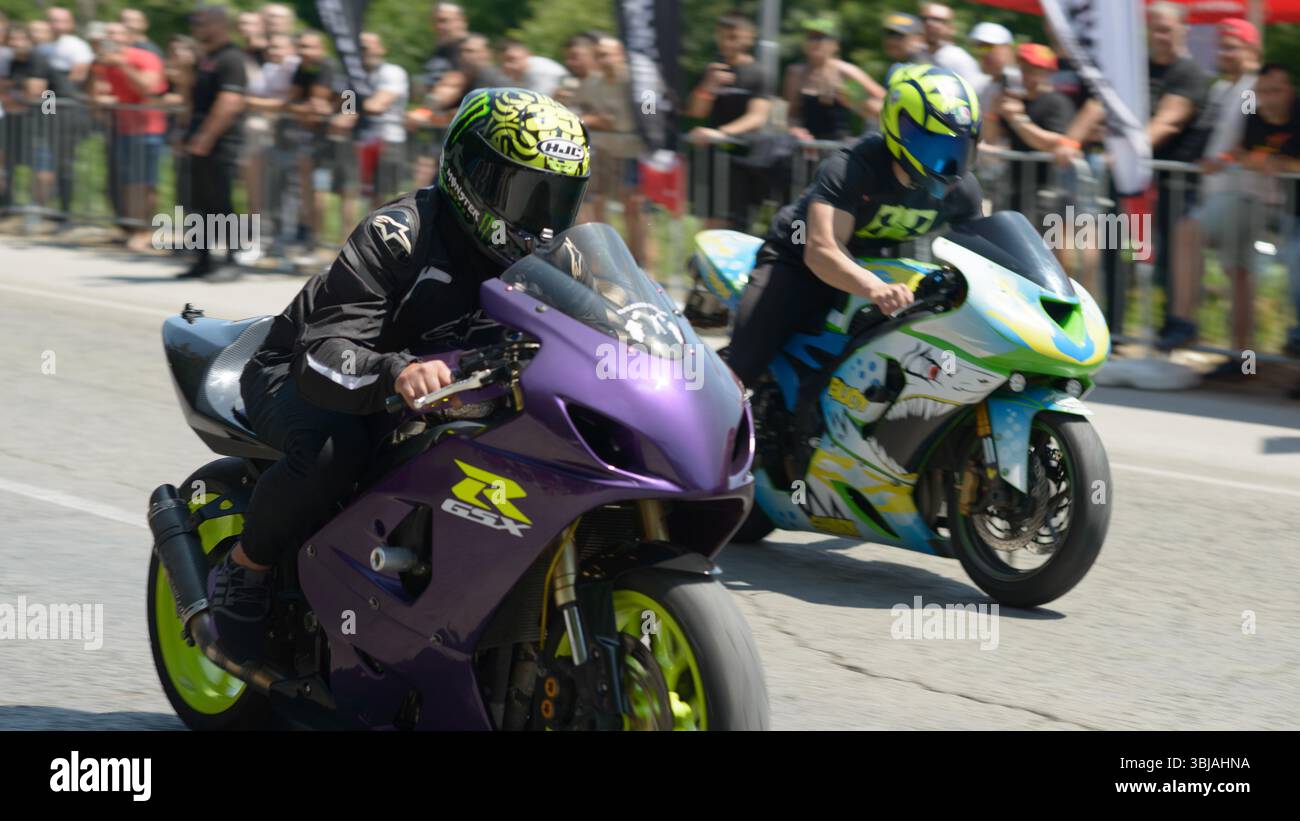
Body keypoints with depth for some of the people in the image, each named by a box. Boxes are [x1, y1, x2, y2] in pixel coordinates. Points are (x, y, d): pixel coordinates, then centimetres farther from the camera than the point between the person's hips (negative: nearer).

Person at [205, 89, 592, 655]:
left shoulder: (548, 258, -5)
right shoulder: (398, 233, -27)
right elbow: (323, 354, -35)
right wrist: (396, 373, -57)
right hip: (293, 374, -6)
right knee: (334, 445, -39)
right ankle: (243, 569, -13)